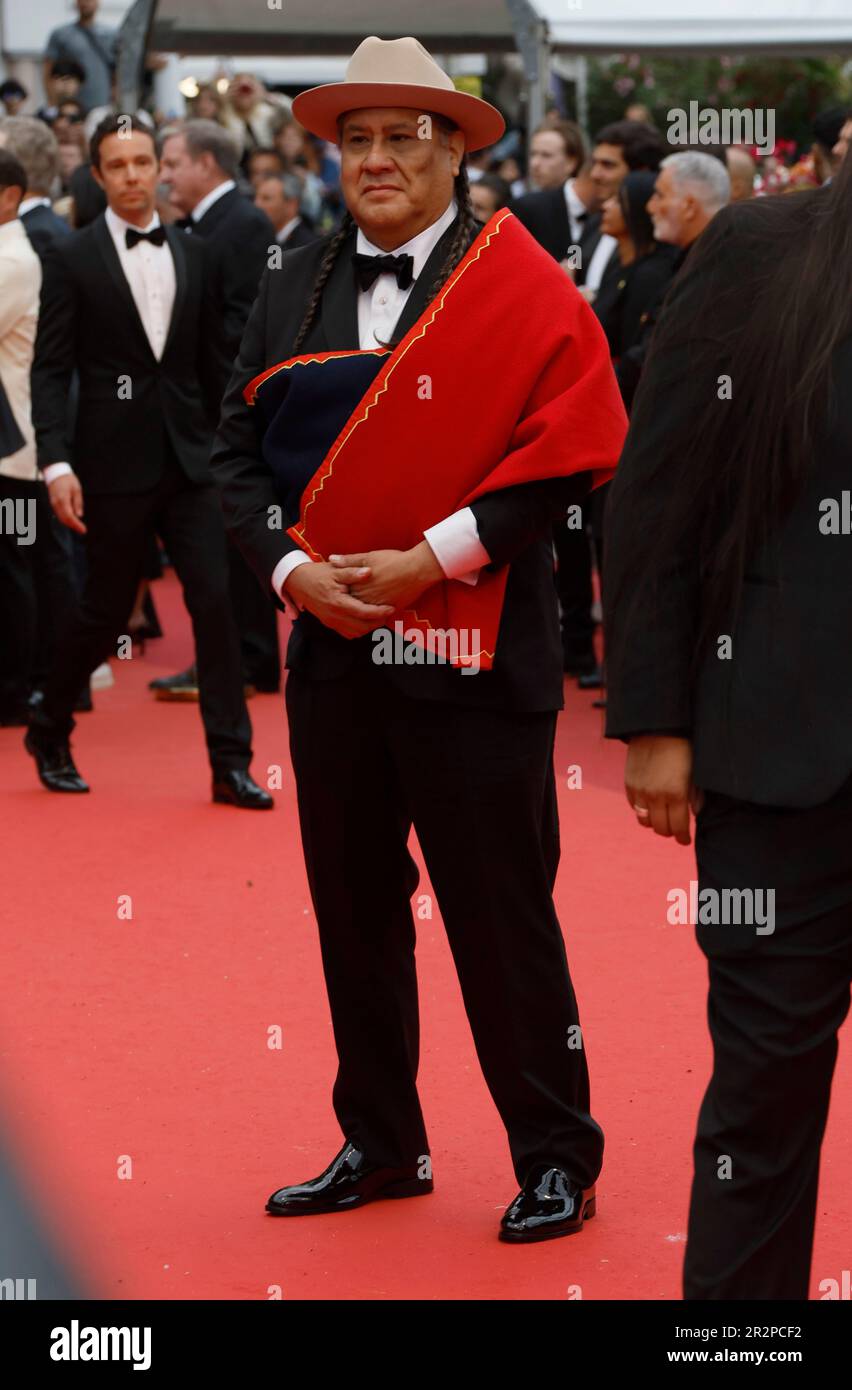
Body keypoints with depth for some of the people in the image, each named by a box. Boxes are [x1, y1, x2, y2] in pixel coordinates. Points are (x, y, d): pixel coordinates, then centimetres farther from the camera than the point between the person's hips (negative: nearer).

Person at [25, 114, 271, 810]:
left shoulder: (191, 254, 9)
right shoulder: (72, 259, -3)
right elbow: (50, 370, -6)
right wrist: (57, 464, -16)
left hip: (189, 461, 3)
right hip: (116, 465, -3)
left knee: (216, 601, -5)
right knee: (106, 611, 4)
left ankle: (230, 763, -2)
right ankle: (50, 730, 28)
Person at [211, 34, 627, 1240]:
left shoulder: (522, 290, -5)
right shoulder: (293, 290, 11)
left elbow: (567, 450, -12)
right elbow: (241, 446, 12)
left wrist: (435, 558, -16)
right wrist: (292, 565, -5)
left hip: (472, 655, -5)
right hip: (331, 646, 6)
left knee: (502, 917, -1)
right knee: (354, 904, 12)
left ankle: (557, 1161, 11)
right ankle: (381, 1145, 25)